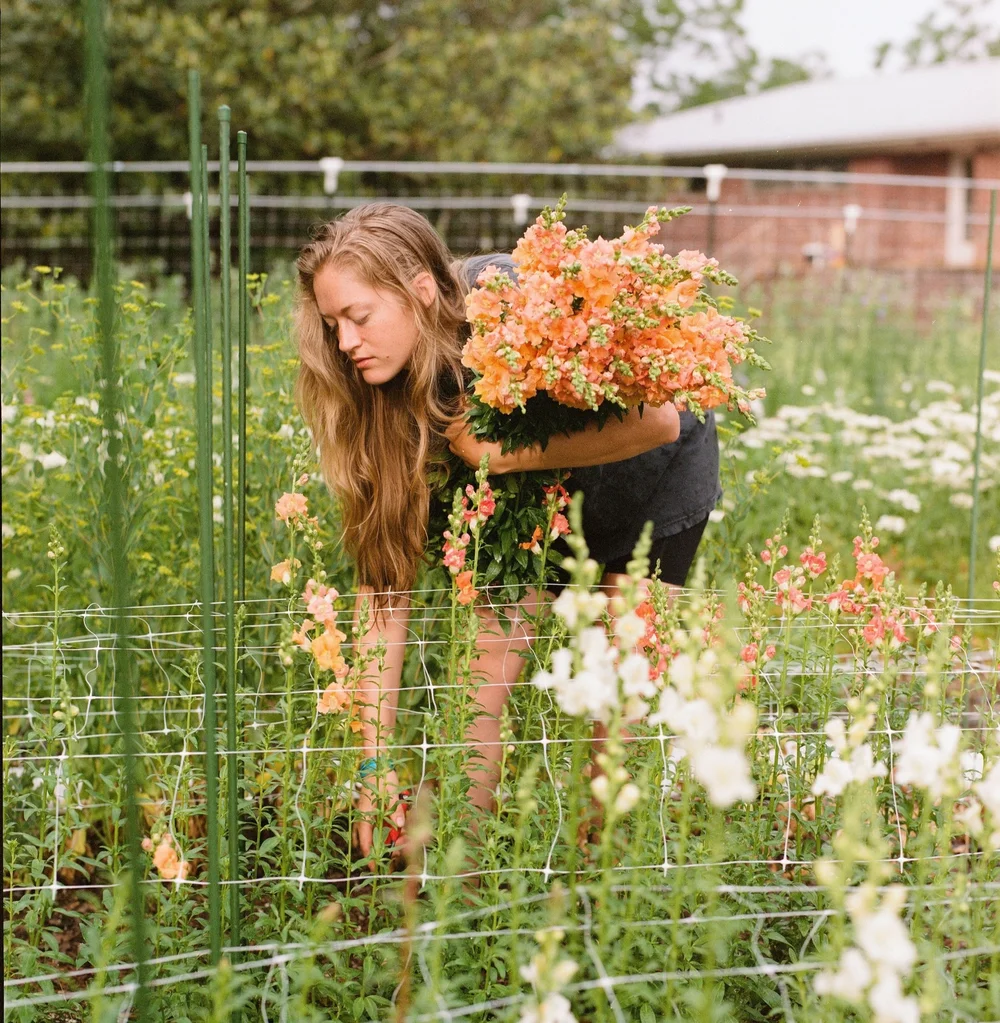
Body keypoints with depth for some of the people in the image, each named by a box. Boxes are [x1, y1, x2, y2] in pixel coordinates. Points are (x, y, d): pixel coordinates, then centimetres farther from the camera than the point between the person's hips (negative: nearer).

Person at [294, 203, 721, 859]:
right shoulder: (393, 396, -23)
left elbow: (659, 420, -31)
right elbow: (386, 571, -24)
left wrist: (510, 455, -34)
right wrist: (377, 759, -28)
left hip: (658, 468, -3)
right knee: (489, 659, -12)